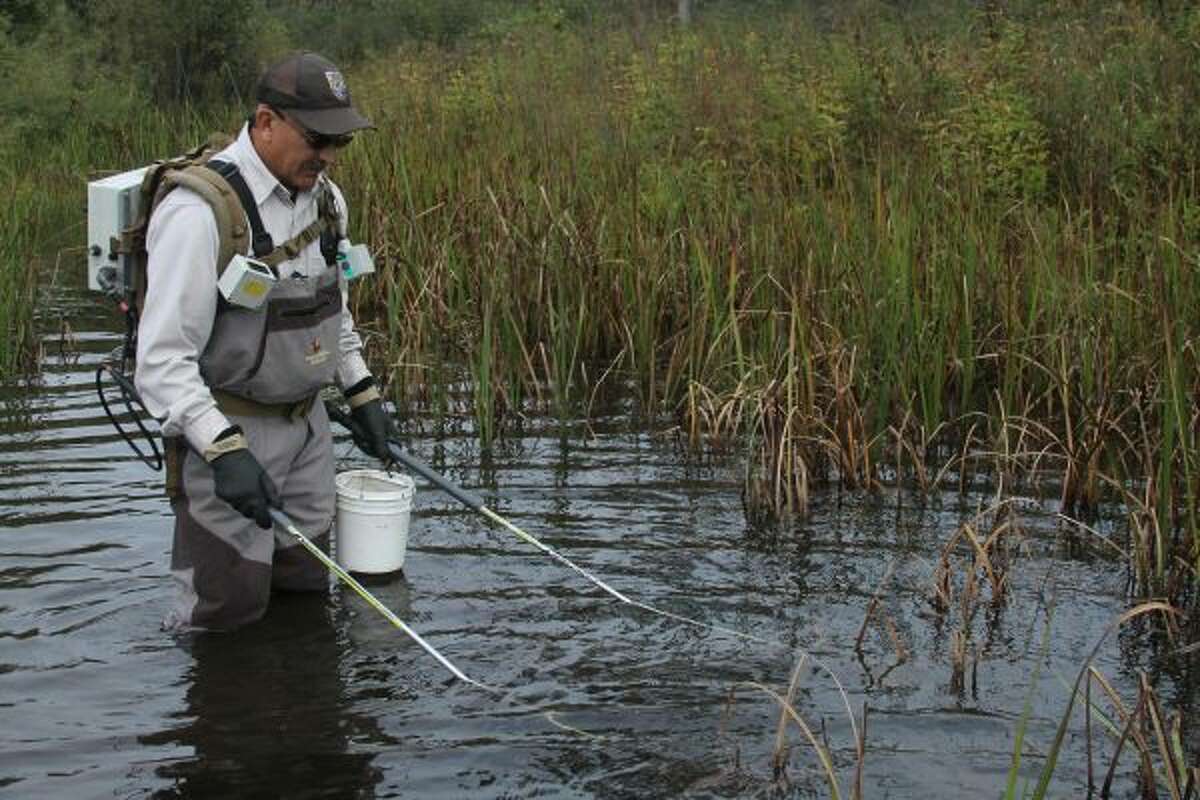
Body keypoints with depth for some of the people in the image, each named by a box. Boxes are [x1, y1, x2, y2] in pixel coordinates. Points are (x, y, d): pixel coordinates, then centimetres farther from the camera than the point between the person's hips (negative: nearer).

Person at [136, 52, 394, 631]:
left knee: (305, 594, 15)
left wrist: (362, 393, 17)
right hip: (224, 432, -7)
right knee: (225, 613, -2)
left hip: (307, 426, 8)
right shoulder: (199, 212, -23)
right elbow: (161, 360, -25)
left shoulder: (325, 198, 4)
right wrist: (224, 449, -32)